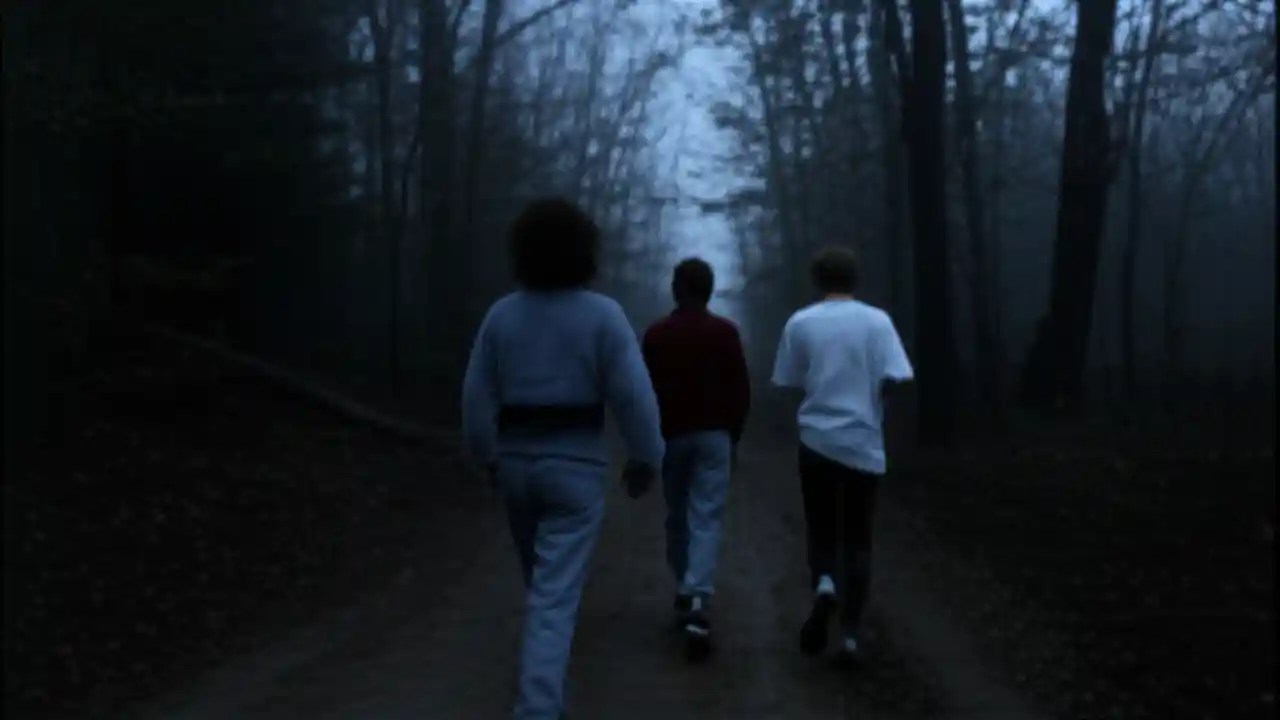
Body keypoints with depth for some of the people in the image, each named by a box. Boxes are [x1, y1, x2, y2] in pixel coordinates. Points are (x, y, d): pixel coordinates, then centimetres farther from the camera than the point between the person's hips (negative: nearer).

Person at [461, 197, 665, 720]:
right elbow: (633, 396, -14)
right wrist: (646, 458, 1)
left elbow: (478, 396, 1)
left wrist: (488, 456, 16)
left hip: (516, 460, 4)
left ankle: (545, 664, 46)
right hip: (575, 465, -4)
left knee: (544, 576, 26)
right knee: (555, 592, -5)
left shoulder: (501, 314, -1)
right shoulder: (603, 314, -11)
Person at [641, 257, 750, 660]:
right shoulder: (725, 332, -2)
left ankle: (684, 595, 25)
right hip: (713, 436, -1)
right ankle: (696, 603, -20)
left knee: (676, 518, 16)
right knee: (705, 519, -5)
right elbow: (741, 391, -1)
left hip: (670, 436, 1)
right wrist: (733, 434, 12)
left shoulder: (655, 335, -1)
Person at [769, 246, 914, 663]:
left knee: (821, 529, 16)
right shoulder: (877, 321, -4)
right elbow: (893, 380, -9)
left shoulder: (800, 323, -1)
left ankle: (824, 584, -15)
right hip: (864, 445, 0)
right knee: (857, 540, 10)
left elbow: (789, 383, 4)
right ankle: (850, 633, 4)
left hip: (817, 440, 1)